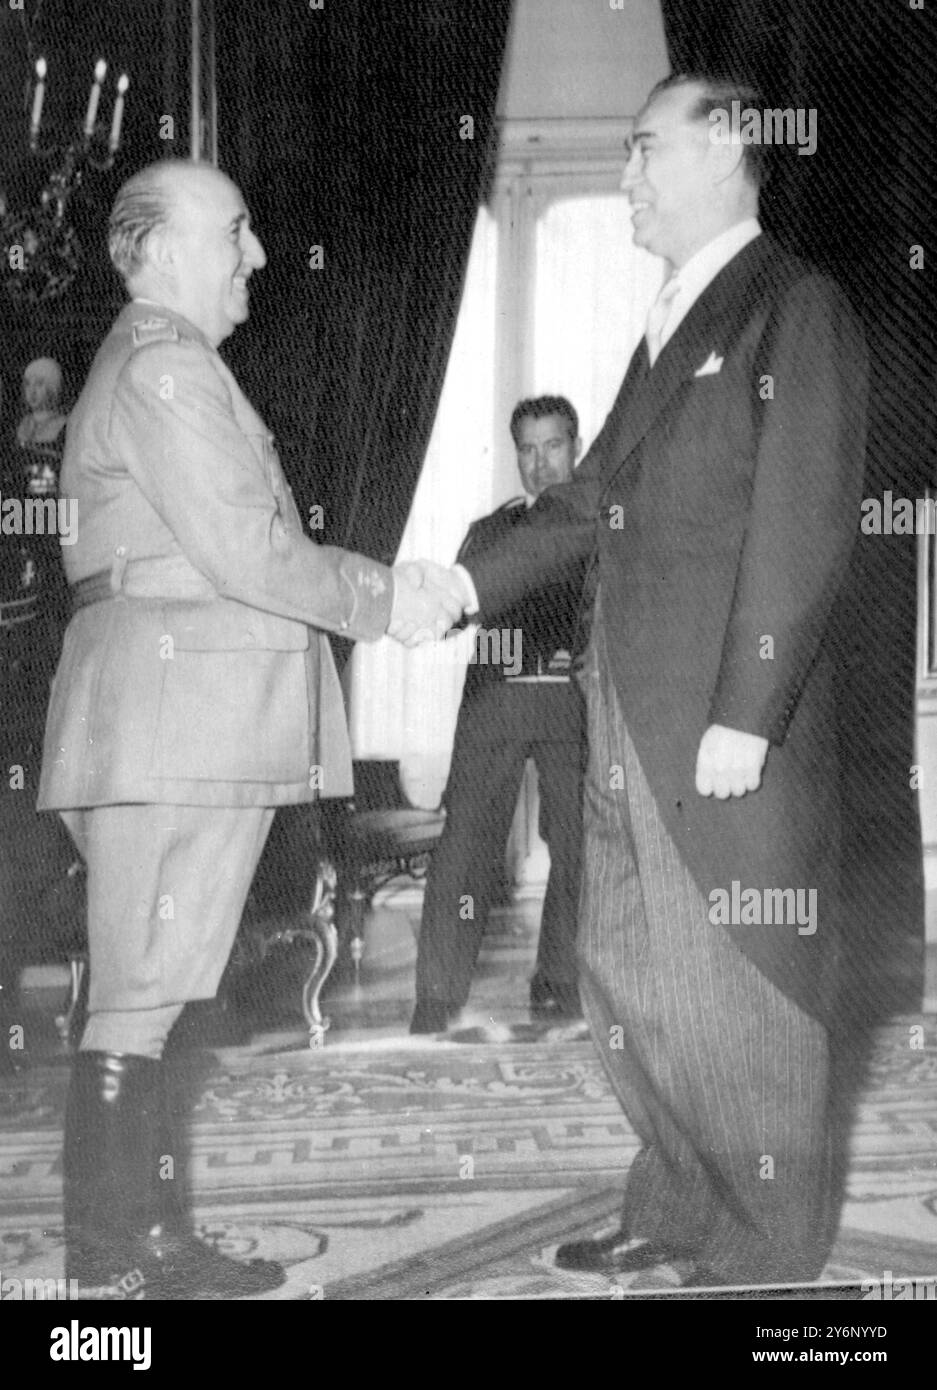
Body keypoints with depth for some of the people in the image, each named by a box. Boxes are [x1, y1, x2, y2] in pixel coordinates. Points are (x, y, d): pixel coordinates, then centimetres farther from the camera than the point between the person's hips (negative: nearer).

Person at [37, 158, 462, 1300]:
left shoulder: (167, 364, 25)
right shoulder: (161, 365, -9)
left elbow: (261, 542, 21)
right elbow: (246, 551, -17)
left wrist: (387, 584, 12)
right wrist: (380, 605, -5)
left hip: (196, 723, 11)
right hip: (172, 713, -11)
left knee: (146, 997, 12)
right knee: (136, 1003, -7)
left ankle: (155, 1245, 21)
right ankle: (108, 1270, 0)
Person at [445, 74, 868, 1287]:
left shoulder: (797, 311, -7)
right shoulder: (669, 325, 19)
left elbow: (806, 533, -14)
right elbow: (591, 499, 20)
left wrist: (744, 720, -19)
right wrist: (466, 585, 9)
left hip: (734, 729, -8)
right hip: (630, 729, 8)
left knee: (740, 995, 3)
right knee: (629, 989, 15)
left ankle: (765, 1254, 21)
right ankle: (676, 1214, 32)